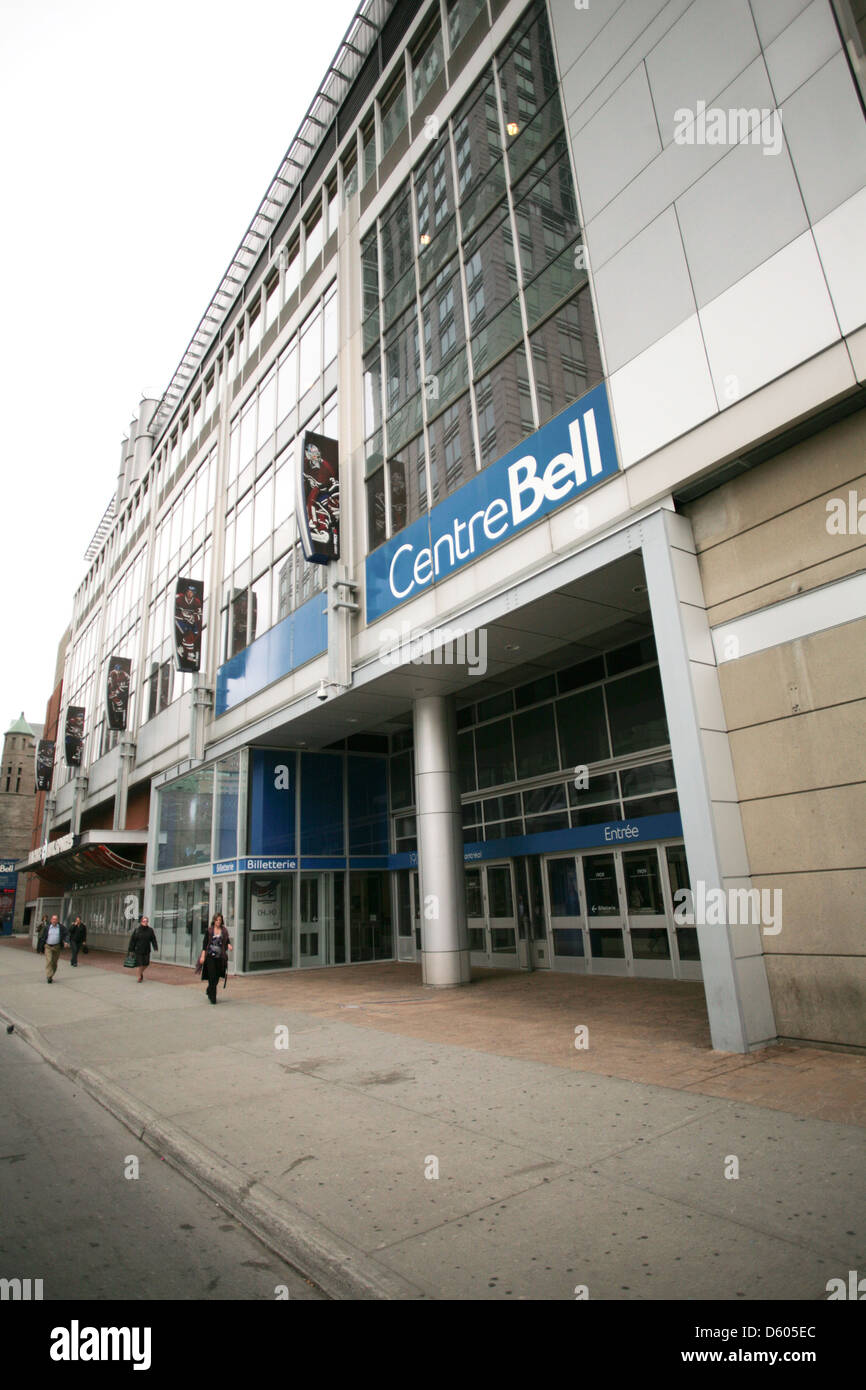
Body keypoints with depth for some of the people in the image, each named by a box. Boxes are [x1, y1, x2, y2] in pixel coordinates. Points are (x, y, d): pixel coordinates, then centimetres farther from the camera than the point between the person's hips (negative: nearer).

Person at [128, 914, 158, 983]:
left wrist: (156, 947, -14)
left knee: (146, 964, 7)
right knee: (140, 964, -2)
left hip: (146, 951, 2)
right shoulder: (137, 930, -5)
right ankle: (139, 978, 16)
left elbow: (153, 939, -2)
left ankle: (141, 973, 38)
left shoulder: (150, 930, -1)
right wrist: (131, 950, -3)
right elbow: (132, 940, -2)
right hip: (138, 950, -2)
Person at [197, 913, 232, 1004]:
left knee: (217, 976, 10)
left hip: (220, 956, 3)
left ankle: (209, 991, 36)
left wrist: (229, 945, -12)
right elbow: (204, 943, 0)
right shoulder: (209, 930, 1)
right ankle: (213, 997, 1)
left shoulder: (224, 931, 7)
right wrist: (202, 956, -6)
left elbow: (227, 941, 12)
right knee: (212, 976, -7)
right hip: (210, 956, -3)